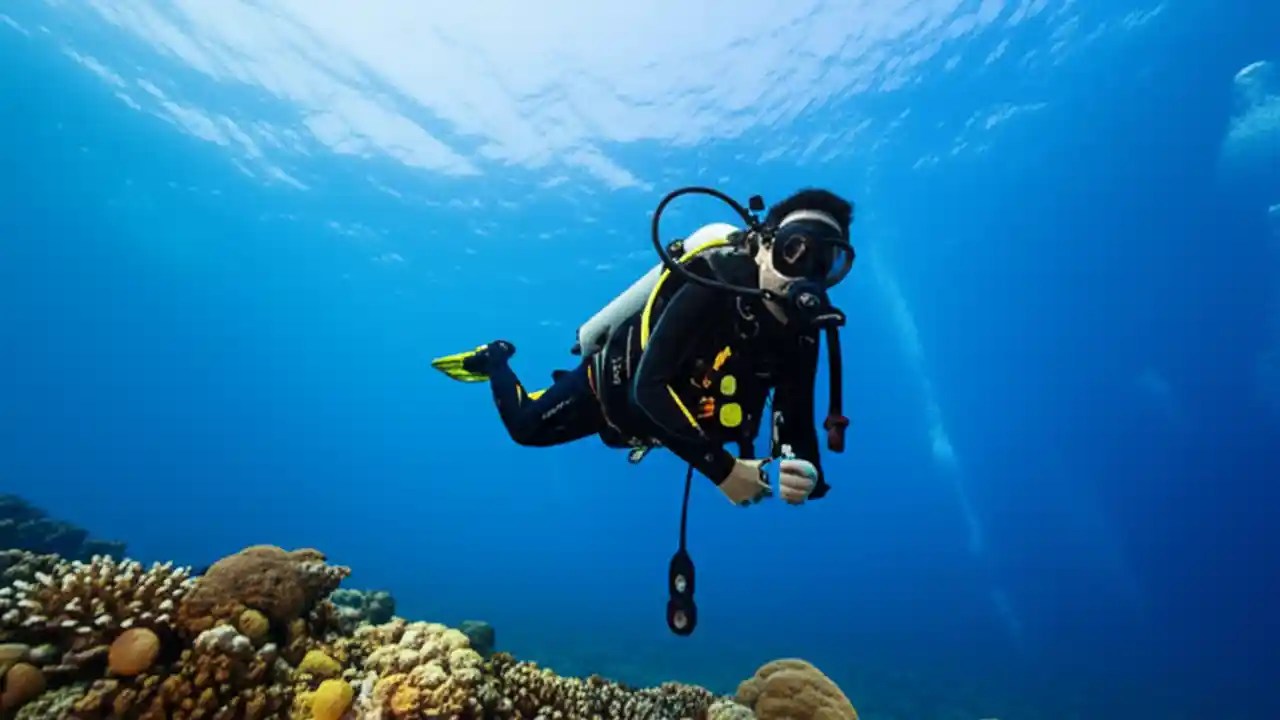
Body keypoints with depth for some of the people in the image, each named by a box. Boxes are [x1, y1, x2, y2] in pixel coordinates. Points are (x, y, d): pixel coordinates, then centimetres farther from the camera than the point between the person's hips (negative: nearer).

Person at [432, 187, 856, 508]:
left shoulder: (801, 338, -20)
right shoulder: (714, 286, -39)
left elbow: (796, 429, -20)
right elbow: (648, 387, -44)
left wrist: (806, 472, -44)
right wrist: (721, 467, -49)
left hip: (671, 414, 6)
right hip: (615, 383, -6)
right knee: (524, 426, 10)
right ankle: (496, 360, 40)